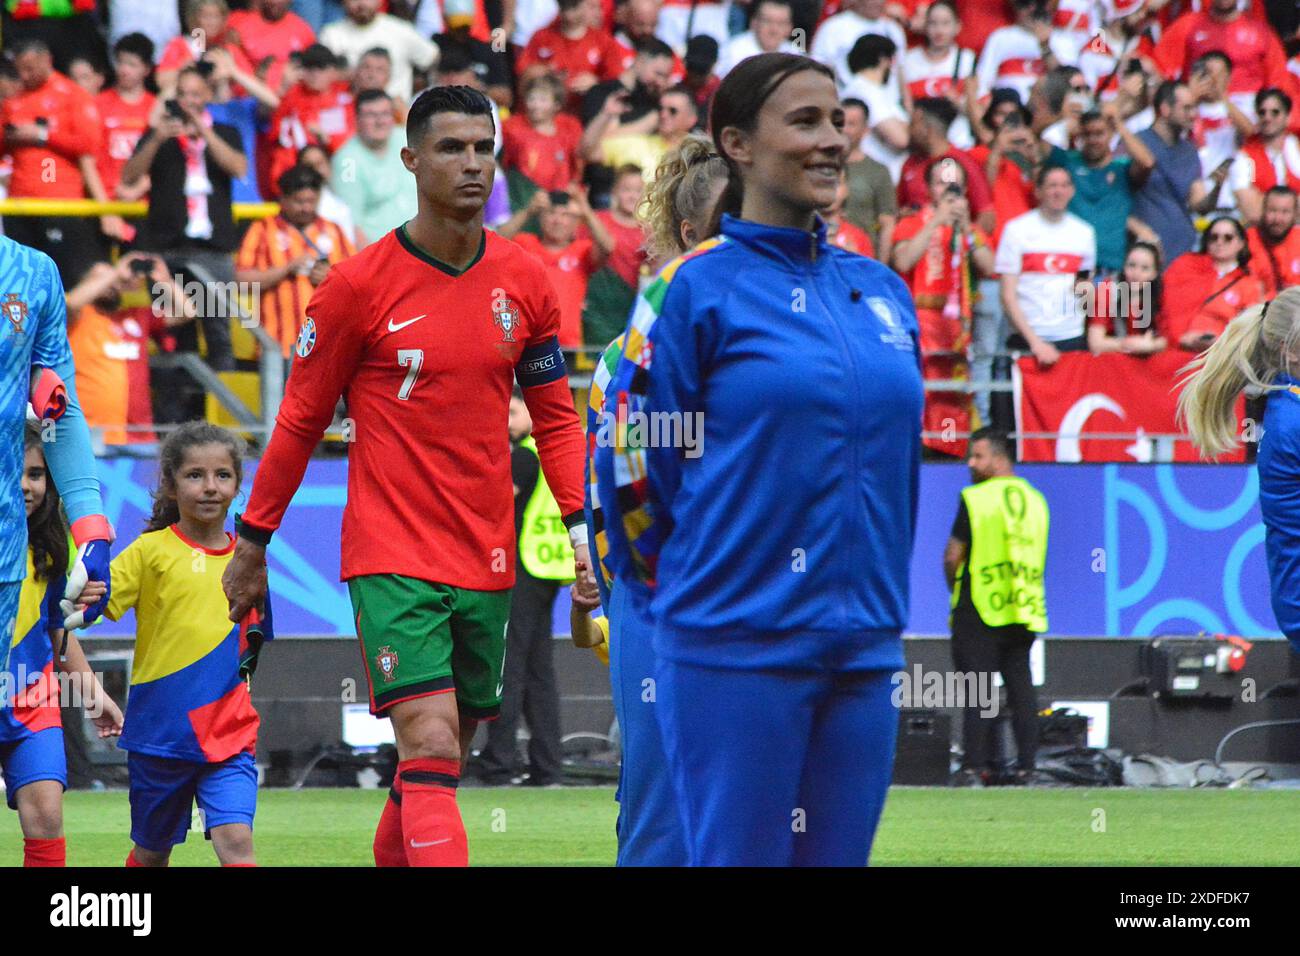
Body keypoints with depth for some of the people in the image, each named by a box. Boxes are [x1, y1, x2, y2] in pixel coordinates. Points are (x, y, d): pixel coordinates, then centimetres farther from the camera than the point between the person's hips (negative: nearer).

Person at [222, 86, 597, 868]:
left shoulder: (526, 282, 5)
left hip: (488, 562, 5)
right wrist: (252, 541, 6)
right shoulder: (359, 285, -6)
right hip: (392, 560, -5)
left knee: (437, 763, 11)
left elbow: (555, 417, 13)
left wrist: (578, 525, 1)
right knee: (430, 750, -17)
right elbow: (300, 422, 3)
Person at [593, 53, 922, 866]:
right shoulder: (696, 288, -5)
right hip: (738, 648, -5)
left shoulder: (882, 291, 13)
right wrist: (678, 586, 5)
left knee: (836, 855, 7)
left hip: (864, 647, 6)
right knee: (738, 856, -5)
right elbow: (631, 455, -4)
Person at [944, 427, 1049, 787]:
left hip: (980, 609, -5)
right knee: (1020, 687, 8)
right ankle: (1025, 766, 6)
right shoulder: (1035, 500, 10)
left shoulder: (975, 499, -9)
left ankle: (977, 766, -7)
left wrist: (956, 588, 9)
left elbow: (953, 557, -8)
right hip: (1025, 612, 5)